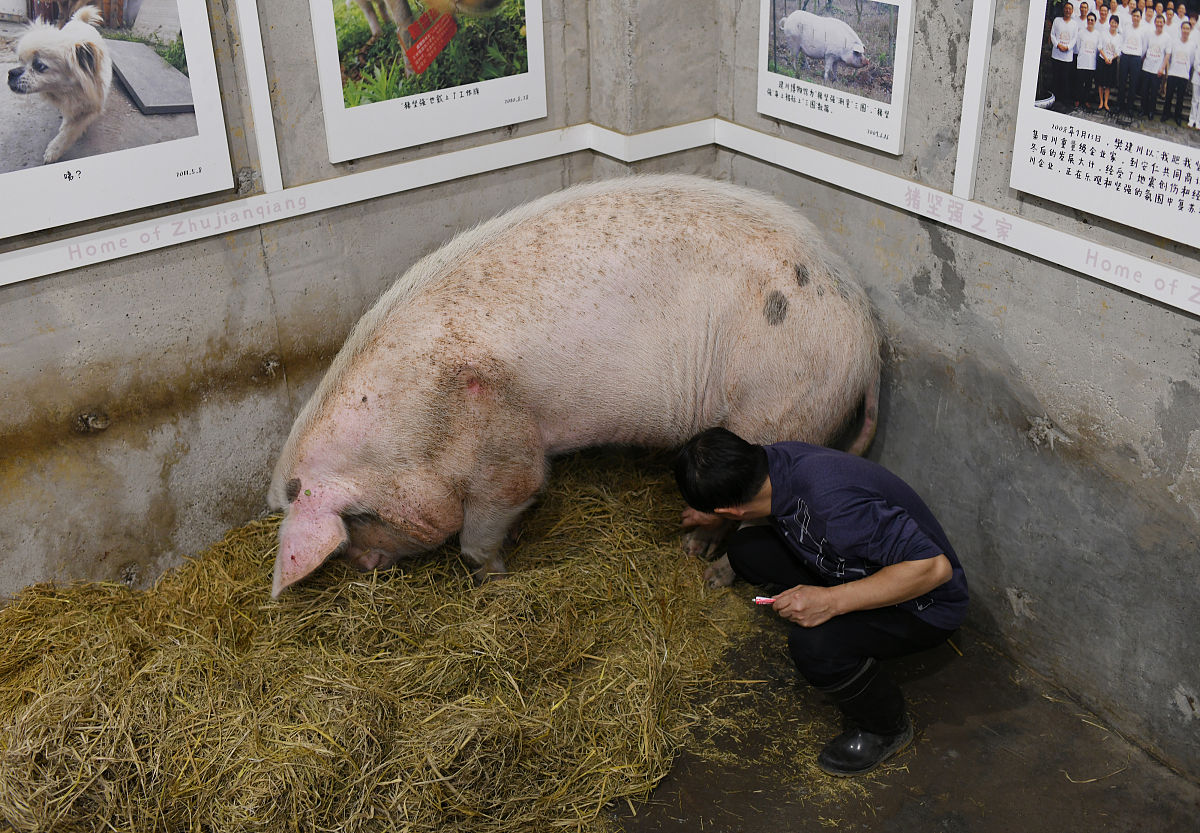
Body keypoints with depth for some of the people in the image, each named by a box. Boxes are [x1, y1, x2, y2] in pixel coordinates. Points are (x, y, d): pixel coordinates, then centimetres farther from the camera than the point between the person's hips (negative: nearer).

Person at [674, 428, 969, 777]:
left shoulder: (832, 505, -39)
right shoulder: (776, 457, -13)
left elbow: (934, 566, -38)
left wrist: (833, 601, -38)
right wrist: (713, 517, 26)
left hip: (924, 604, -8)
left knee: (813, 644, -32)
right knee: (746, 549, 0)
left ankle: (888, 726, -2)